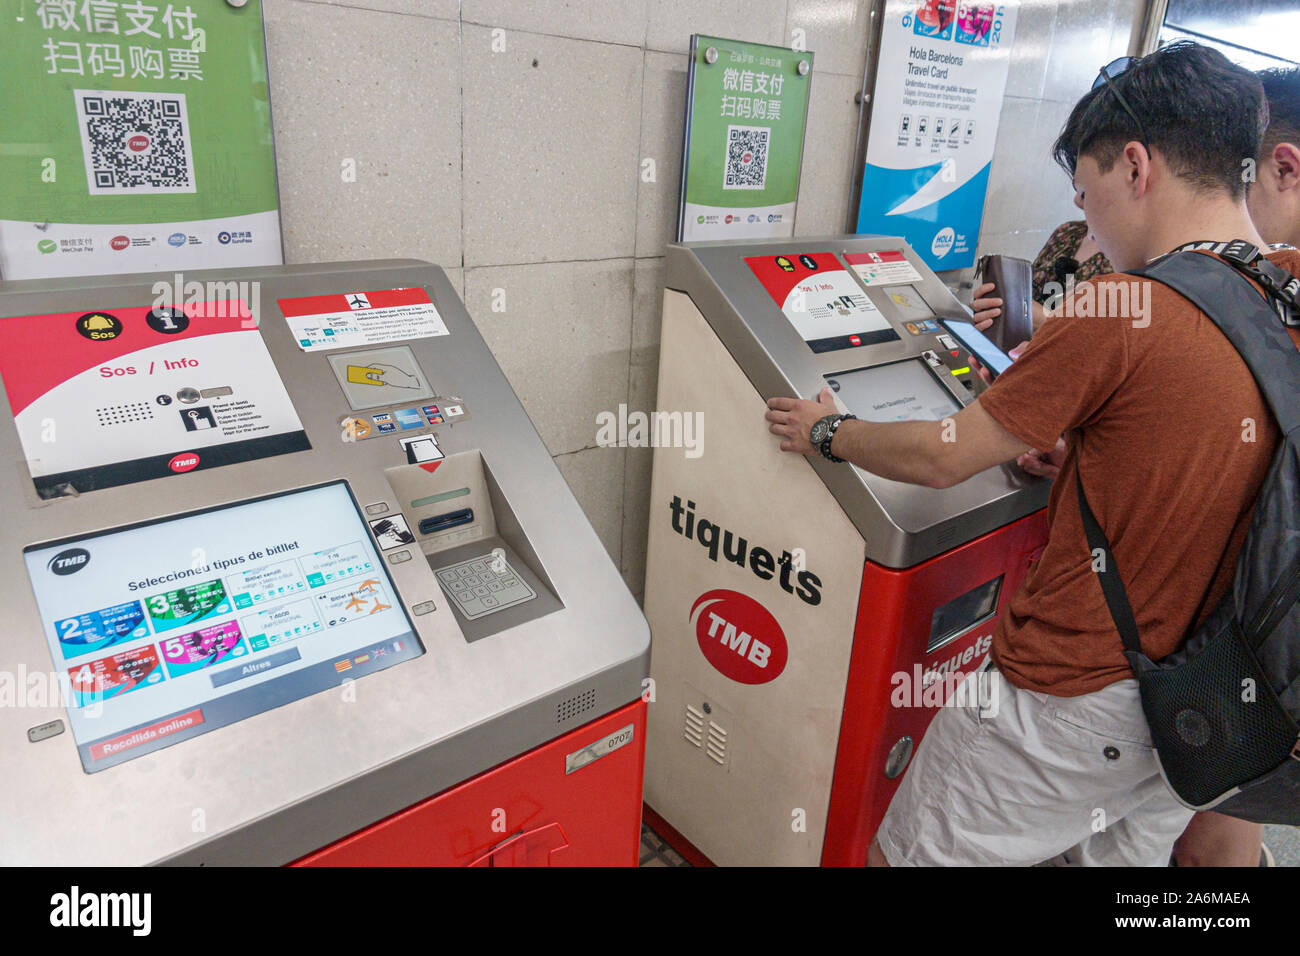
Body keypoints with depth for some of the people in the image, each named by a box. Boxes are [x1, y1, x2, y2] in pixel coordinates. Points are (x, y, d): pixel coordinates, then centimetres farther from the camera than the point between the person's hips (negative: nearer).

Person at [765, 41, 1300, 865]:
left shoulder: (1123, 313, -22)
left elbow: (941, 459, -14)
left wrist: (826, 433, 2)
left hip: (1074, 696, -8)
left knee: (907, 853, 11)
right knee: (1126, 853, 28)